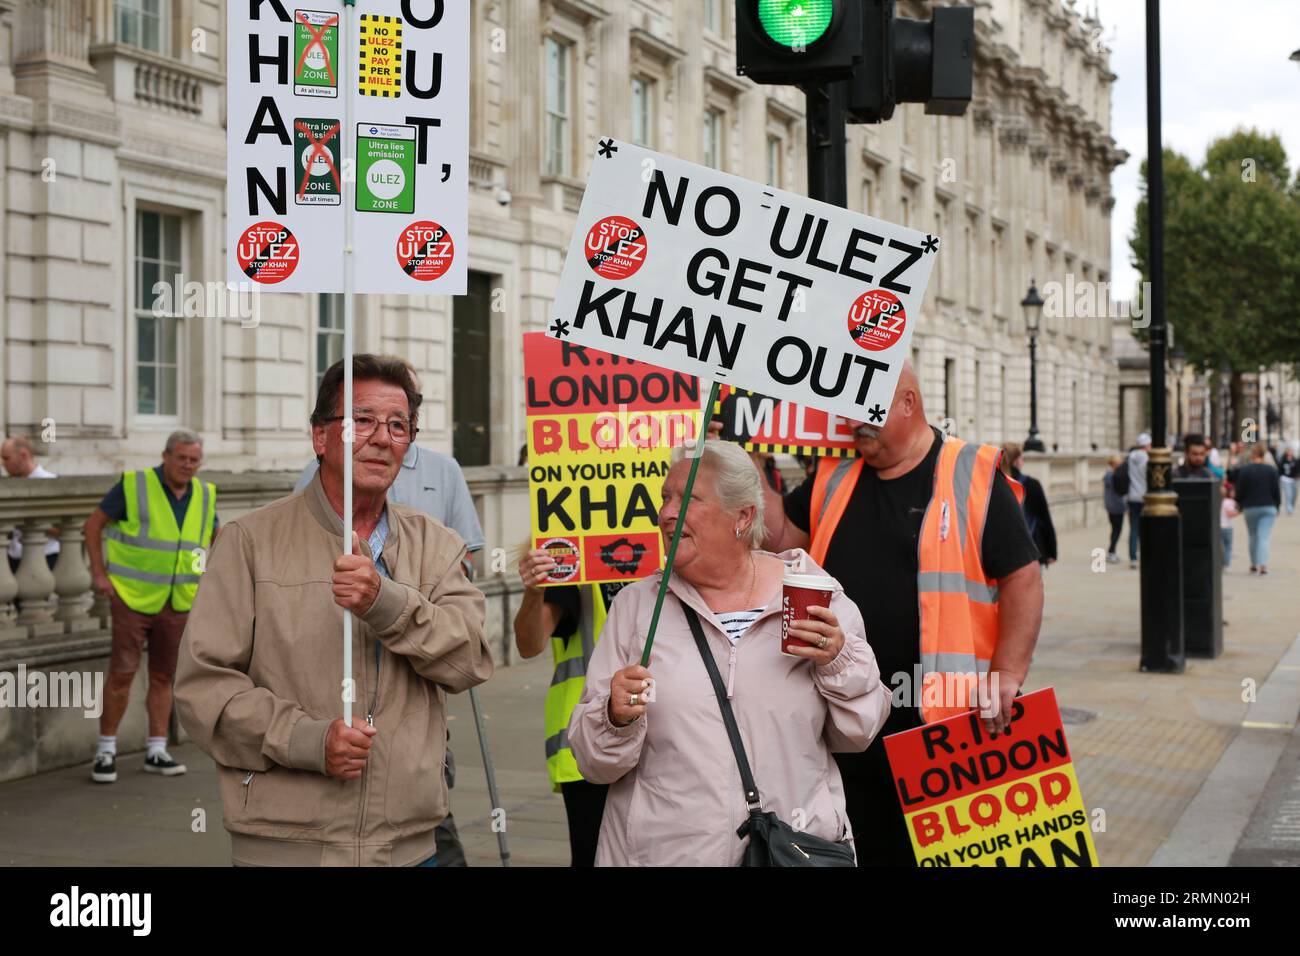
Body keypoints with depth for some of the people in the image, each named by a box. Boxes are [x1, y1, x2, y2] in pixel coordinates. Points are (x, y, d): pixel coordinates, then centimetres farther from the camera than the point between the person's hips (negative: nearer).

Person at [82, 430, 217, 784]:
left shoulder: (204, 495, 4)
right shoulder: (134, 486, -10)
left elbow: (217, 537, 21)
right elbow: (93, 525, -2)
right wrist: (99, 573, -7)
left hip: (178, 603, 4)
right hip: (133, 598, -4)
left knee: (163, 677, 9)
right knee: (122, 674, -6)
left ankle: (156, 752, 17)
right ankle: (106, 750, 7)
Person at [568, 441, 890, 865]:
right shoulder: (636, 604, -1)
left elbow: (858, 734, 4)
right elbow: (593, 761, -1)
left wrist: (840, 662, -13)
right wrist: (616, 719, -21)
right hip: (662, 849, 0)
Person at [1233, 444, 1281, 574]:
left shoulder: (1244, 471, -7)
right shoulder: (1271, 470, -3)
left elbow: (1239, 491, -4)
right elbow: (1277, 490, 1)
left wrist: (1240, 505, 12)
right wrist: (1277, 506, 13)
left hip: (1250, 508, 0)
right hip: (1268, 508, 0)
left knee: (1252, 537, 15)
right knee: (1264, 537, -4)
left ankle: (1254, 564, 21)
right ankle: (1263, 564, -17)